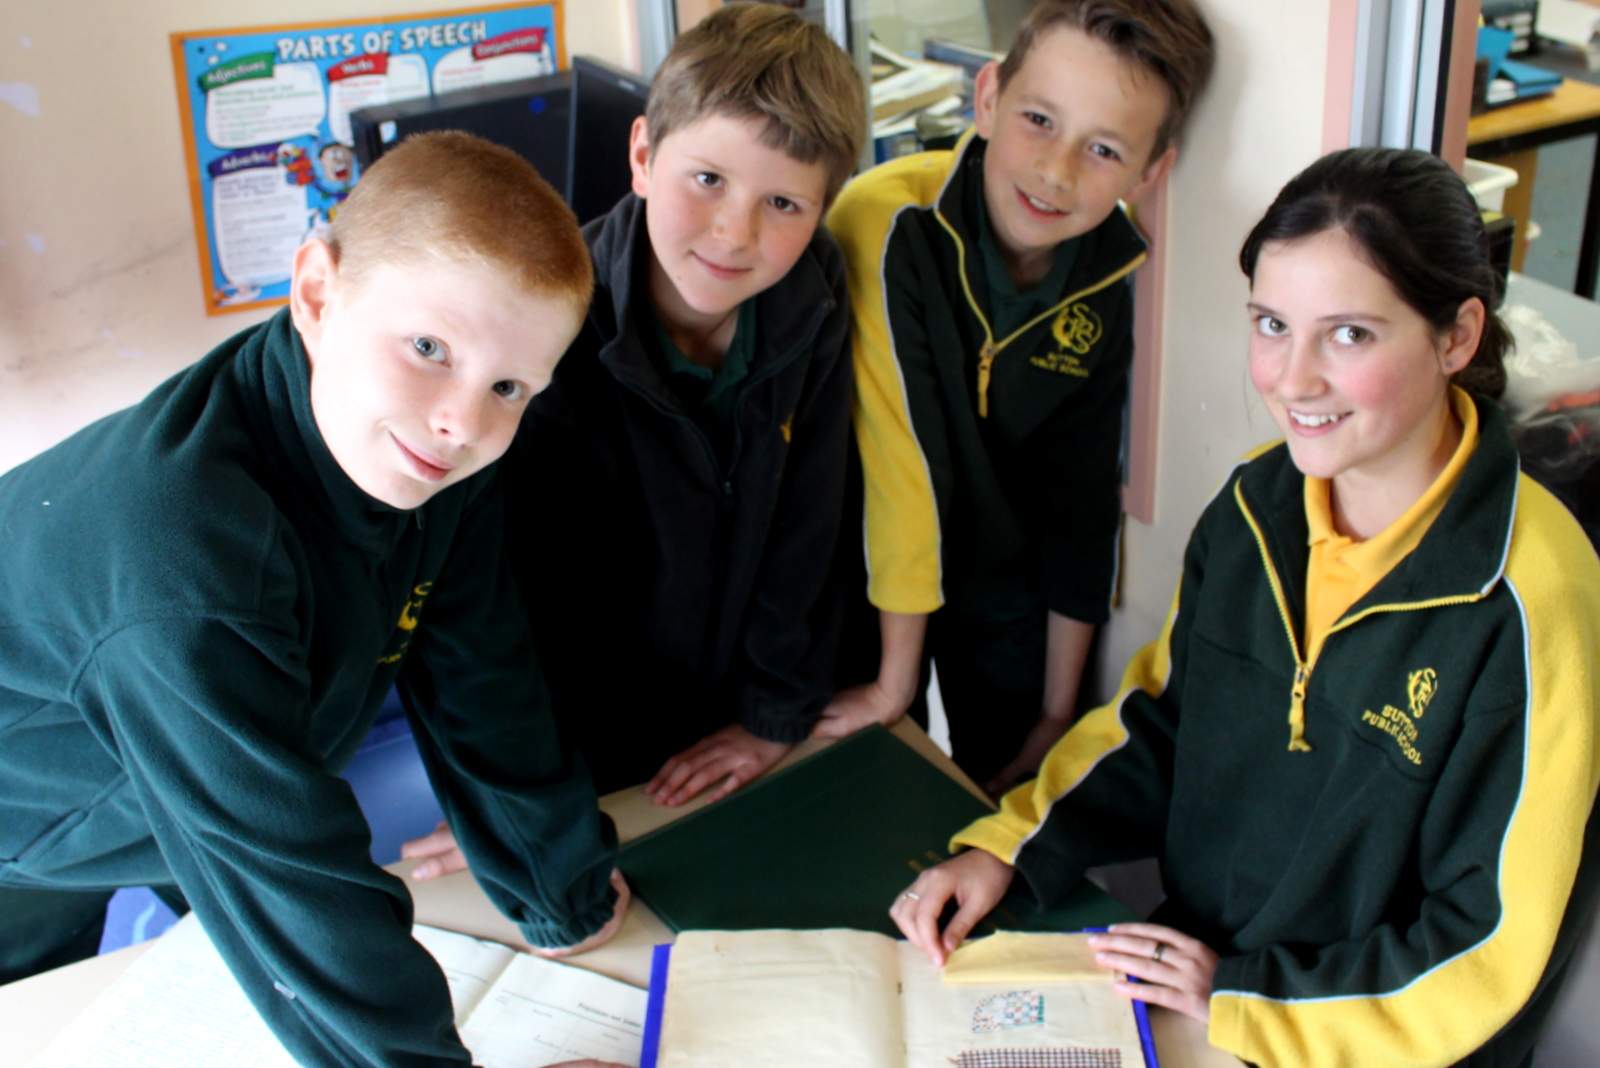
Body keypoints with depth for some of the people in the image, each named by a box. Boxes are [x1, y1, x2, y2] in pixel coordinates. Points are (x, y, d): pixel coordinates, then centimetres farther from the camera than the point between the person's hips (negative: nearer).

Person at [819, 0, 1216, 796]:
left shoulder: (1106, 274, -13)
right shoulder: (889, 227, -30)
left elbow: (1081, 500, -5)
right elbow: (901, 461, -28)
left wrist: (1058, 712, 0)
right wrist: (895, 683, -22)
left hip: (1004, 578, 4)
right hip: (867, 573, -3)